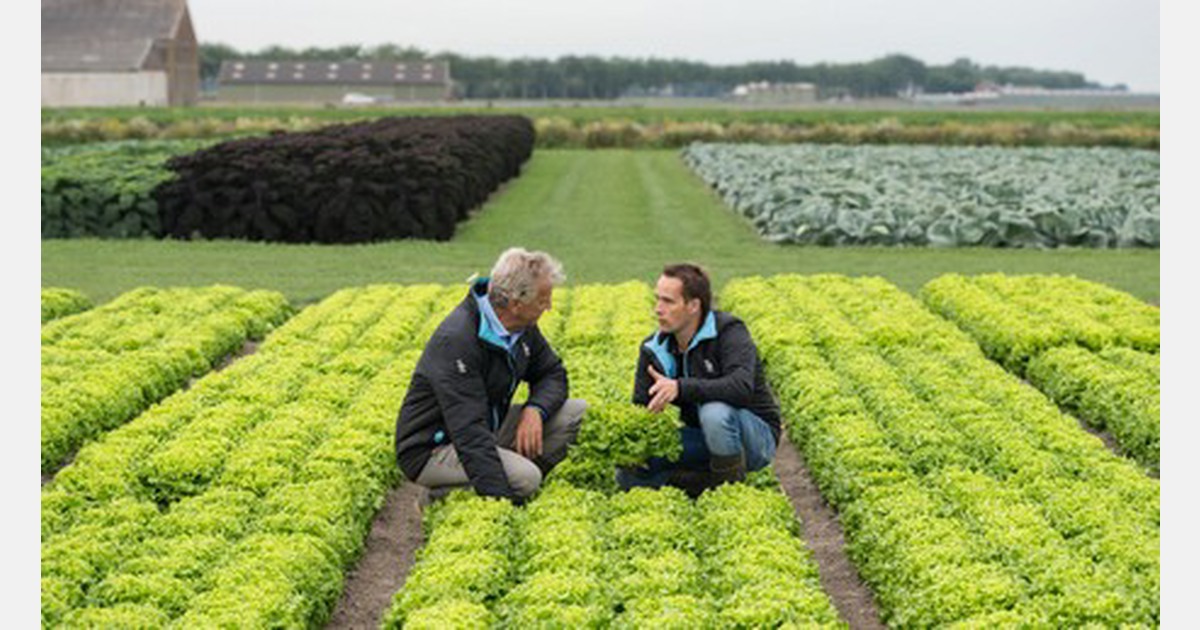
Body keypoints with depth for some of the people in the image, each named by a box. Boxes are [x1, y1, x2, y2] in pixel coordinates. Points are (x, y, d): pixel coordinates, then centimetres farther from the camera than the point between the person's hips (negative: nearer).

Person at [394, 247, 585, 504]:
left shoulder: (523, 327, -4)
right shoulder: (457, 340, -30)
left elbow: (553, 374, 8)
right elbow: (469, 430, -36)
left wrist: (535, 410, -16)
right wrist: (502, 499, -41)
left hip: (488, 431, 9)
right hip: (431, 450, -9)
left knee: (574, 411, -3)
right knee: (525, 477, -31)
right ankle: (442, 496, -9)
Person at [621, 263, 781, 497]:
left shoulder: (729, 333, -20)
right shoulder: (655, 349, -3)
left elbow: (742, 386, -37)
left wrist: (680, 388, -48)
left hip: (756, 437, -5)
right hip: (703, 442, 5)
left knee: (715, 411, -39)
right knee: (629, 473, -13)